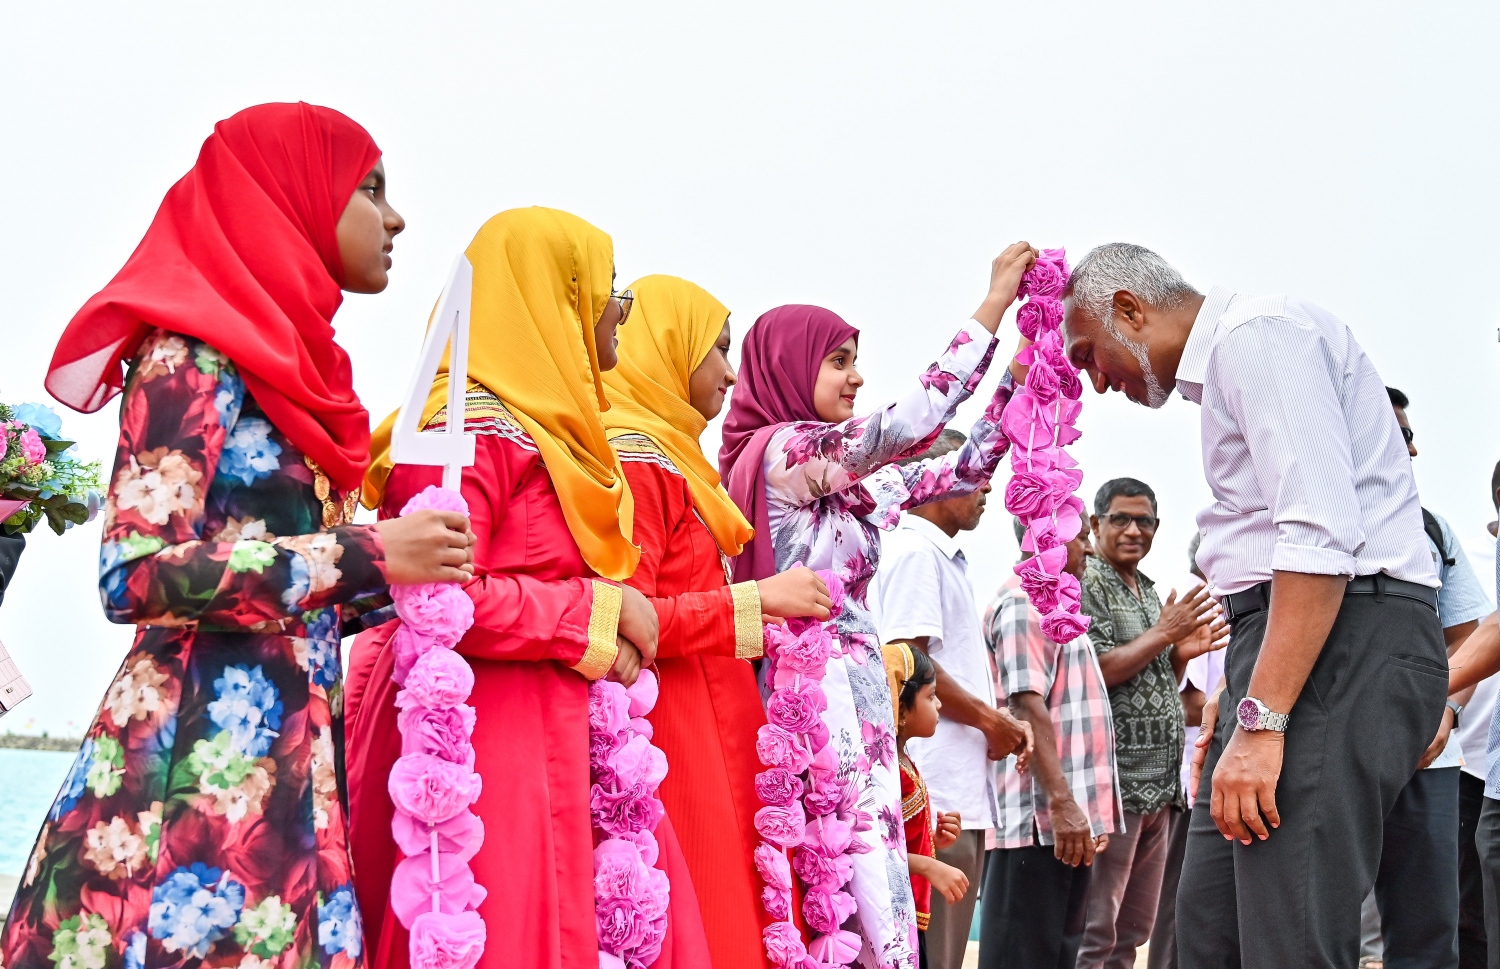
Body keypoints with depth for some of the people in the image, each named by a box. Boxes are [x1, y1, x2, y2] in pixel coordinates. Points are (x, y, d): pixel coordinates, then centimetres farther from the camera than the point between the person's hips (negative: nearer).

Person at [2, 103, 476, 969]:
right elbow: (133, 575, -18)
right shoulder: (195, 356, -7)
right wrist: (368, 557, -17)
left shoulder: (295, 367, 18)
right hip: (197, 760, -8)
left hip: (291, 763, 8)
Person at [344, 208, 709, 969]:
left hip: (549, 746, 10)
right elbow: (438, 598, -21)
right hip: (482, 747, -9)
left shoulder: (539, 429, 19)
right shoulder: (474, 427, -11)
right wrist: (595, 617, -12)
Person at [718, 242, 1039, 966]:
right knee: (864, 890, -12)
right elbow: (914, 422, -17)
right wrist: (995, 302, -11)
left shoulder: (846, 476, 18)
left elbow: (966, 467, 20)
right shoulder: (781, 448, -7)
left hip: (853, 695, 9)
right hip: (819, 693, -9)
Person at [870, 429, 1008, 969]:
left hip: (960, 792, 10)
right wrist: (990, 720, -8)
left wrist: (993, 721, 11)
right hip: (936, 791, -10)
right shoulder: (916, 551, -9)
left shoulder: (942, 557, 22)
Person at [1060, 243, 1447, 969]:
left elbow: (1322, 533, -20)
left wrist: (1261, 719, -23)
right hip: (1291, 639, 11)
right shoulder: (1220, 370, 25)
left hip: (1343, 641, -11)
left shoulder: (1257, 332, -8)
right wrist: (1235, 696, 26)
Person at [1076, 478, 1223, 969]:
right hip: (1112, 780, -9)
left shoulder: (1149, 592, 18)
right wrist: (1163, 634, -12)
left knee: (1134, 928, 12)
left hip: (1158, 782, 9)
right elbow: (1093, 674, -16)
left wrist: (1182, 653, 5)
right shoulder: (1084, 584, -7)